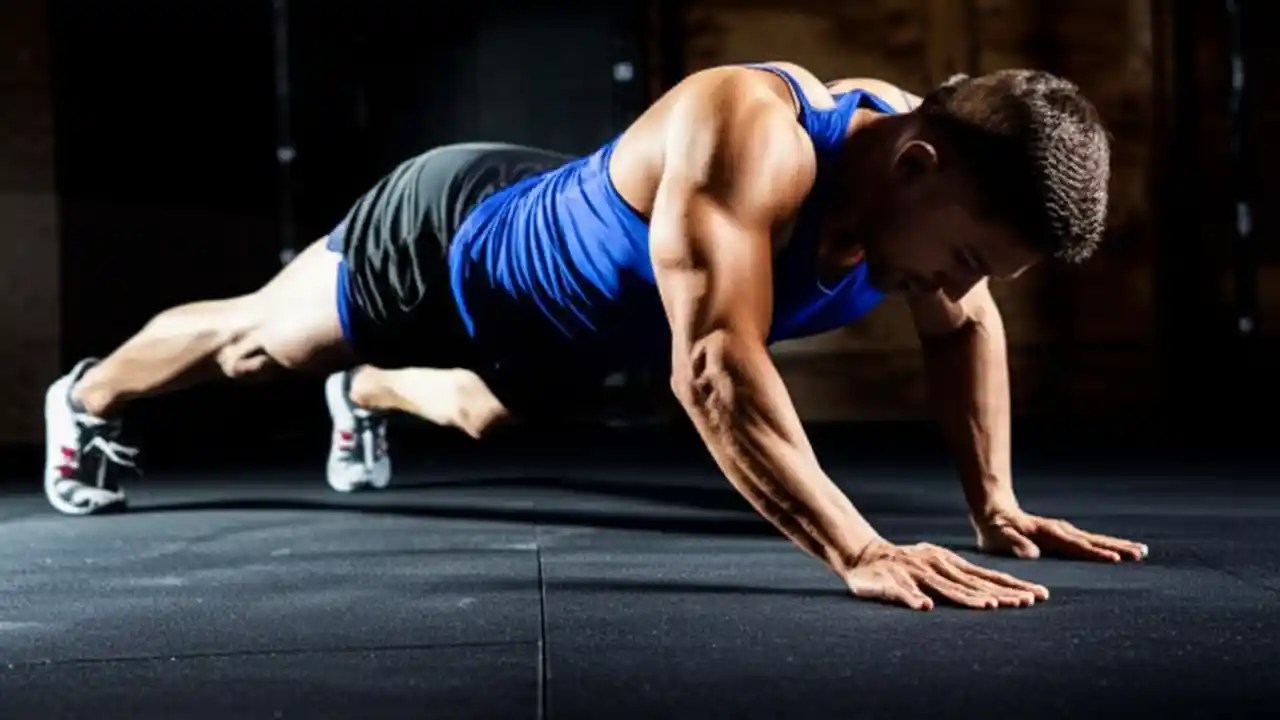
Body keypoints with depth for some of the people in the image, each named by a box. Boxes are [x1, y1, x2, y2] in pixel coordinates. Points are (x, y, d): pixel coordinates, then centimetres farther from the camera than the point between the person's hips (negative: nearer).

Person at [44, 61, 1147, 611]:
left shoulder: (915, 145, -21)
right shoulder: (746, 134, -46)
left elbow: (966, 329, -5)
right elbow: (713, 366, -53)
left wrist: (996, 505, -11)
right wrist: (859, 551, -56)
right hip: (444, 239, -6)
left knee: (472, 414, 37)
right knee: (250, 338, 23)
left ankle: (367, 394, 71)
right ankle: (88, 397, 54)